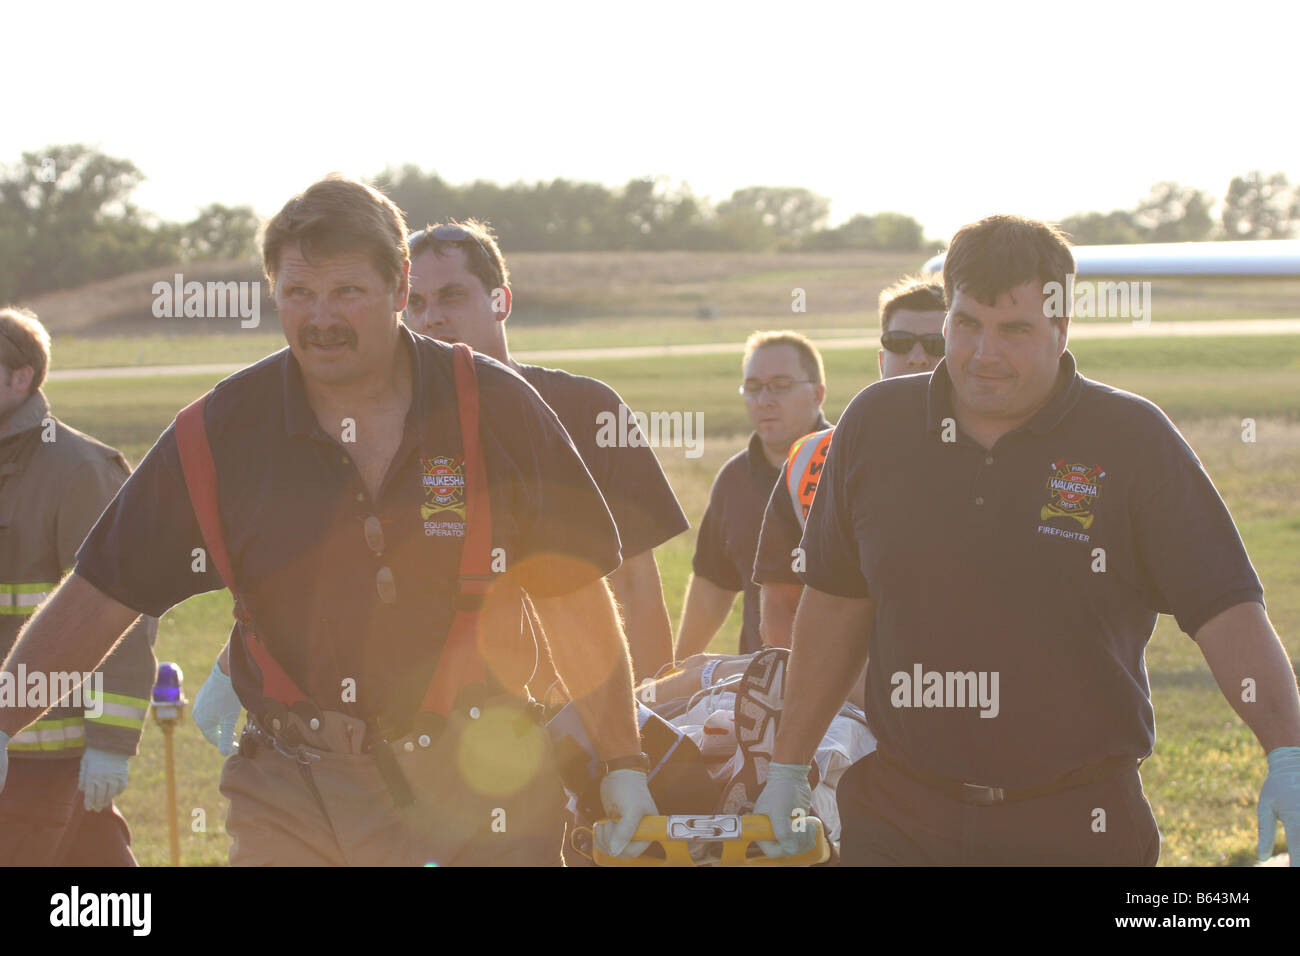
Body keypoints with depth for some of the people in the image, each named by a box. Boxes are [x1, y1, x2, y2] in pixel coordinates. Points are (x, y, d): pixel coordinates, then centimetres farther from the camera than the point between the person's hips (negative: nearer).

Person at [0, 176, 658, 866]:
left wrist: (623, 763, 3)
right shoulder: (219, 433, -1)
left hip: (477, 790, -1)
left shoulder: (494, 408, -2)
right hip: (292, 796, 1)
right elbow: (102, 595, 4)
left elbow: (574, 598, 4)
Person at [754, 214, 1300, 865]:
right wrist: (788, 765, 18)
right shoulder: (876, 426, 5)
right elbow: (836, 603, 15)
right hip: (895, 822, 2)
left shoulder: (1133, 440, -5)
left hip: (1075, 829, -2)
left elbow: (1227, 612, -10)